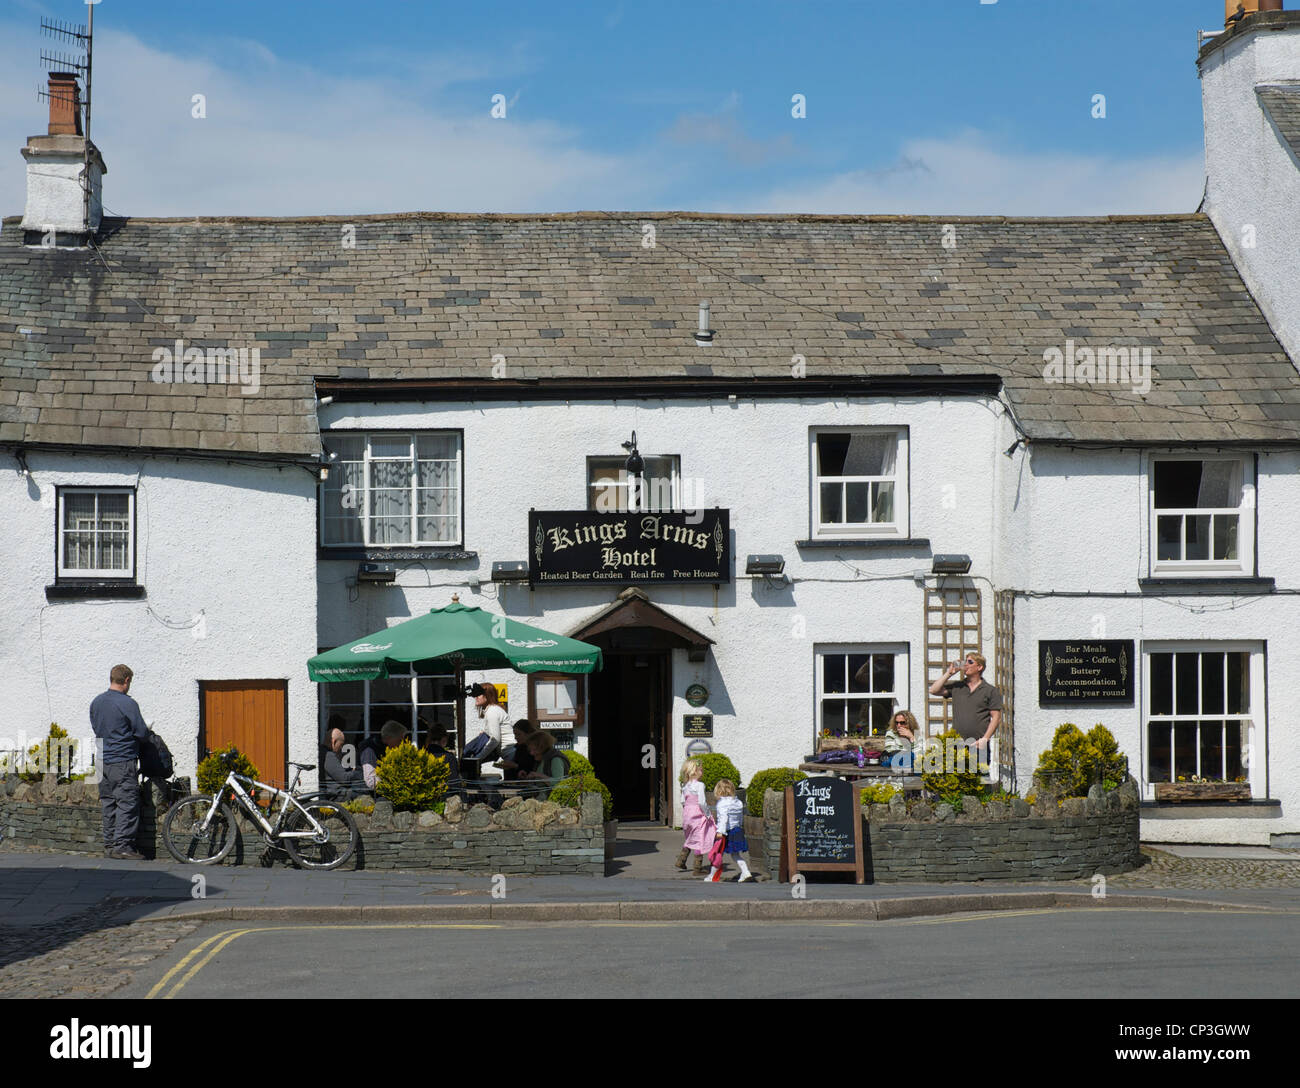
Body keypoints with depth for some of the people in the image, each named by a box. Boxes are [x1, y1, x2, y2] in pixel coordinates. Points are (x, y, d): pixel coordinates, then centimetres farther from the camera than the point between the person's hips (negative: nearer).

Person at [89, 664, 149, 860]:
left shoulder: (96, 702, 8)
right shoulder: (127, 703, -14)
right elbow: (141, 732, -12)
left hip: (102, 760, 7)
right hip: (122, 761, -7)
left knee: (108, 803, 12)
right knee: (127, 803, -4)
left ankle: (109, 844, 15)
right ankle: (122, 846, -7)